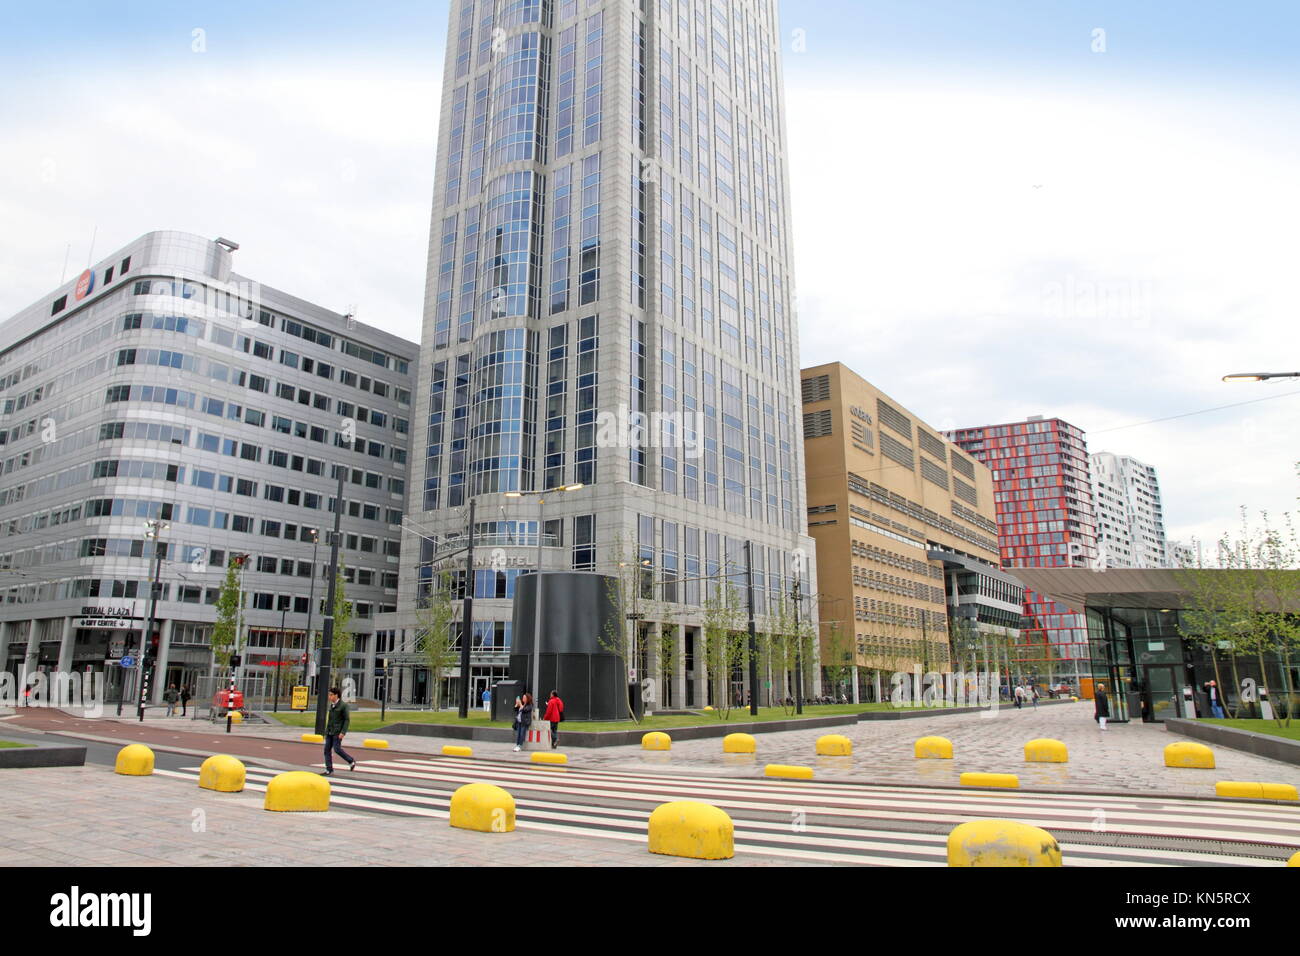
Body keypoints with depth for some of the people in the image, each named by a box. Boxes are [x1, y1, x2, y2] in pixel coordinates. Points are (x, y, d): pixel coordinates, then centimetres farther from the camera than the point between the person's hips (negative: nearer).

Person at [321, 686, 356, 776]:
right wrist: (327, 731, 18)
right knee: (327, 749, 1)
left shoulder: (343, 705, -12)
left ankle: (351, 761, 11)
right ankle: (329, 770, 6)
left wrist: (343, 732, -20)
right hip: (330, 731, 8)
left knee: (337, 749, -9)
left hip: (338, 732, -8)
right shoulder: (332, 705, 11)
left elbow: (347, 720, -13)